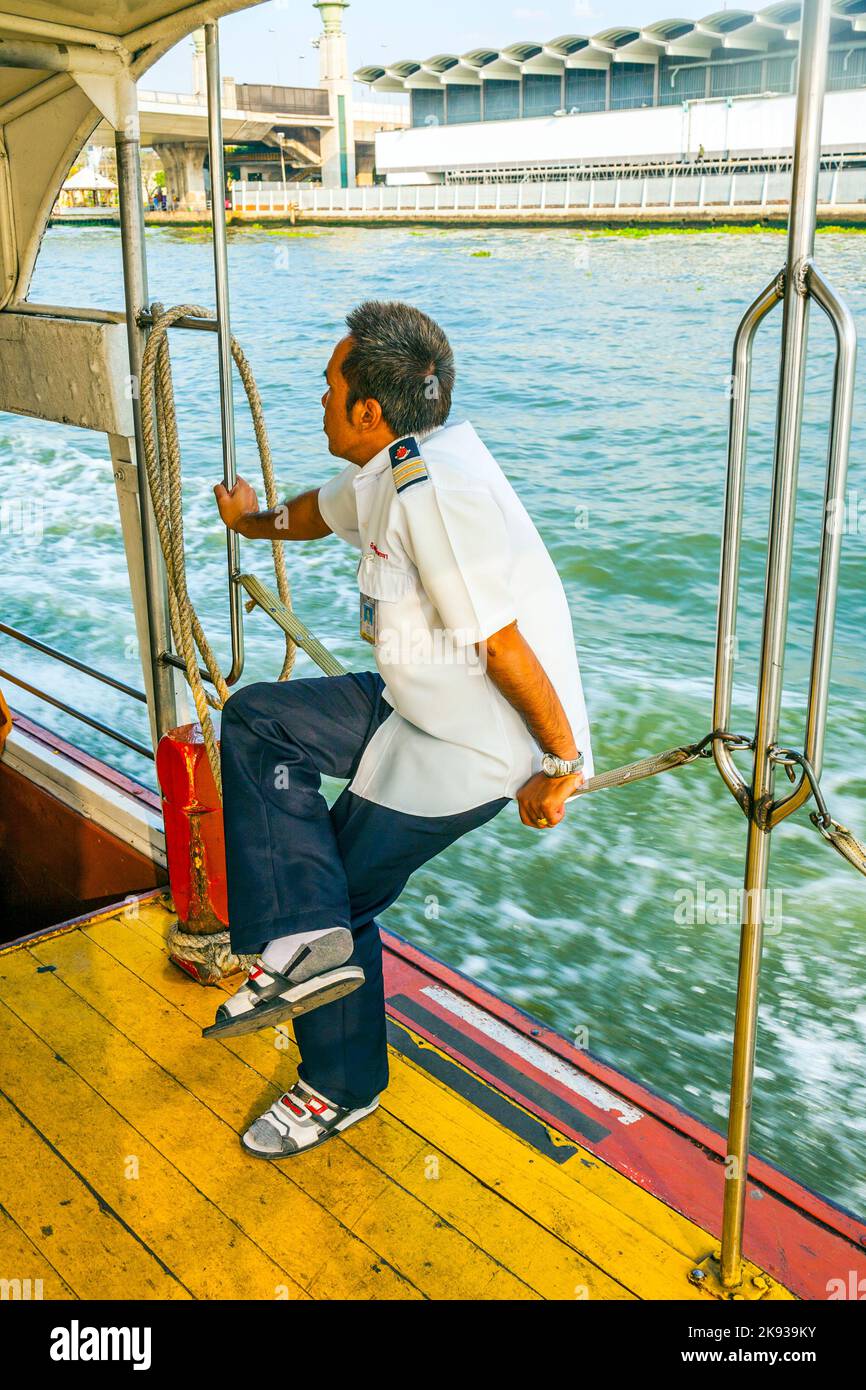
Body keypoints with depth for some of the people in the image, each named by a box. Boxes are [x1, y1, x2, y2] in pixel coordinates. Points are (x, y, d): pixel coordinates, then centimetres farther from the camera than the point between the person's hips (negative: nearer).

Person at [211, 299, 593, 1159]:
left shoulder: (436, 487, -27)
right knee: (257, 719, 5)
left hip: (480, 744, -10)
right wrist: (253, 520, 49)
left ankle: (342, 1089, 28)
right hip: (419, 707, 10)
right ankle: (304, 941, -1)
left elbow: (503, 644, -27)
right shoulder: (388, 469, 5)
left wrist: (566, 761, -19)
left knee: (341, 892, 3)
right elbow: (327, 510, 29)